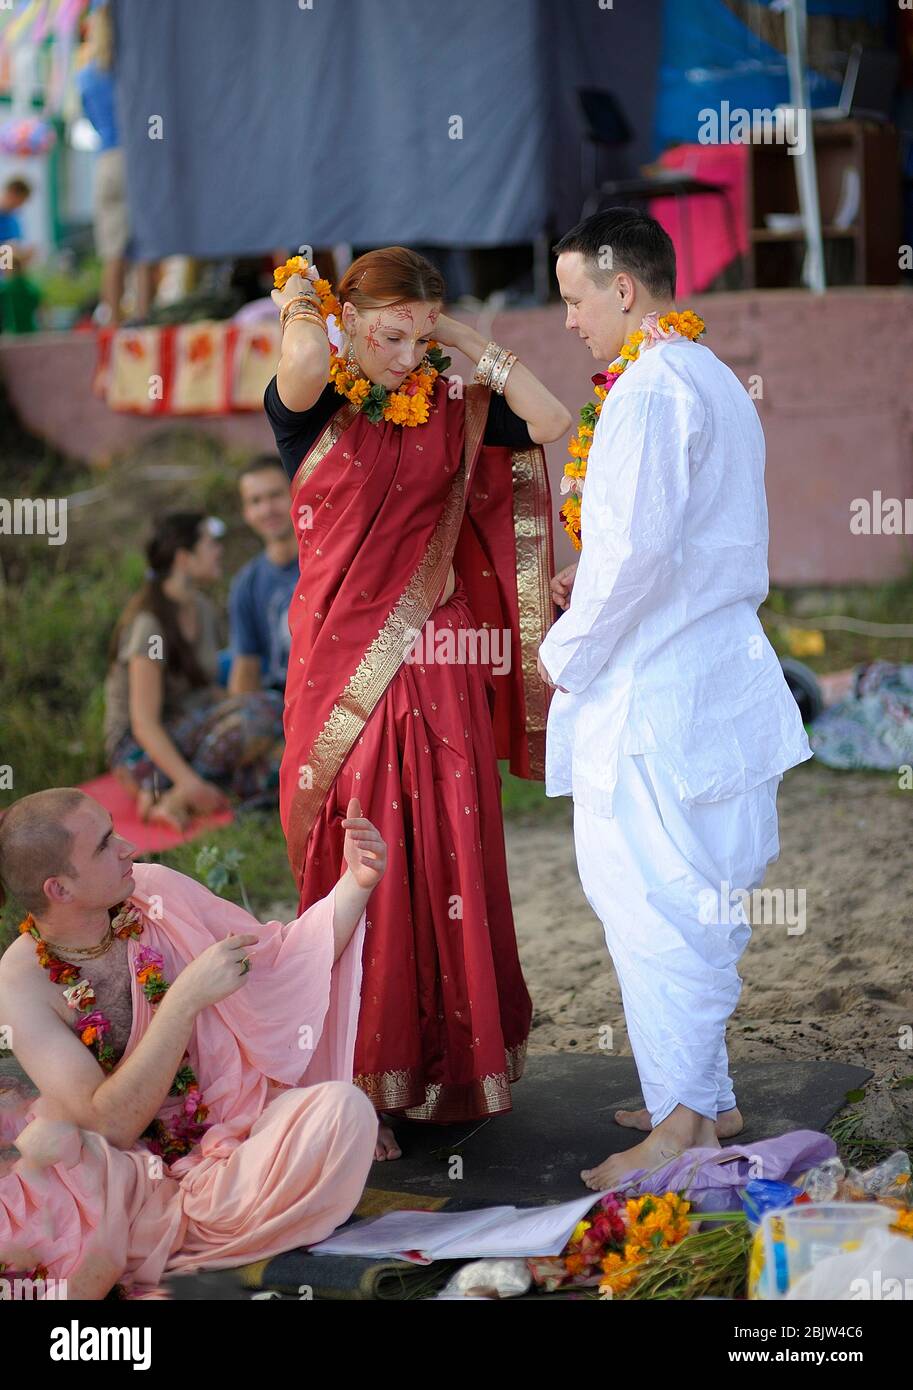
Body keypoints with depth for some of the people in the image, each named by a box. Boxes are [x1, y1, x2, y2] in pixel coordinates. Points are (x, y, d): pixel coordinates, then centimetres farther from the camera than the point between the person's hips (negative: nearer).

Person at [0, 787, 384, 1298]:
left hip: (240, 1131, 5)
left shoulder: (156, 889, -5)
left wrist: (357, 883, -11)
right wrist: (188, 997, -29)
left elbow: (280, 957, 5)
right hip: (136, 1170, -4)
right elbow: (110, 1124, -21)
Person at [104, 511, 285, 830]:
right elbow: (144, 723, -22)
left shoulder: (203, 610, 8)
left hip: (192, 734, 8)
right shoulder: (150, 623, -18)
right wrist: (191, 782, -31)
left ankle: (169, 798, -21)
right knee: (264, 710, -28)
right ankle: (179, 794, -21)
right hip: (140, 750, -8)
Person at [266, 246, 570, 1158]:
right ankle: (360, 1085, 9)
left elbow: (552, 420, -5)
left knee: (450, 869, 7)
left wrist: (467, 340, 0)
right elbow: (303, 360, -27)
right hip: (344, 670, -3)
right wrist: (299, 303, -6)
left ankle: (449, 1064, 20)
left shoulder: (451, 409, 7)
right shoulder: (308, 410, -4)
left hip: (440, 673, 3)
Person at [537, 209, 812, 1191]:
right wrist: (590, 587, 18)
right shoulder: (717, 381, 17)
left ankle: (686, 1120, -1)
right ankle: (704, 1096, 24)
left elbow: (639, 548, -21)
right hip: (716, 670, 10)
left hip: (653, 689, -10)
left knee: (652, 903, -5)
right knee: (693, 899, 15)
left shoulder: (649, 389, -15)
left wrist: (565, 653, -9)